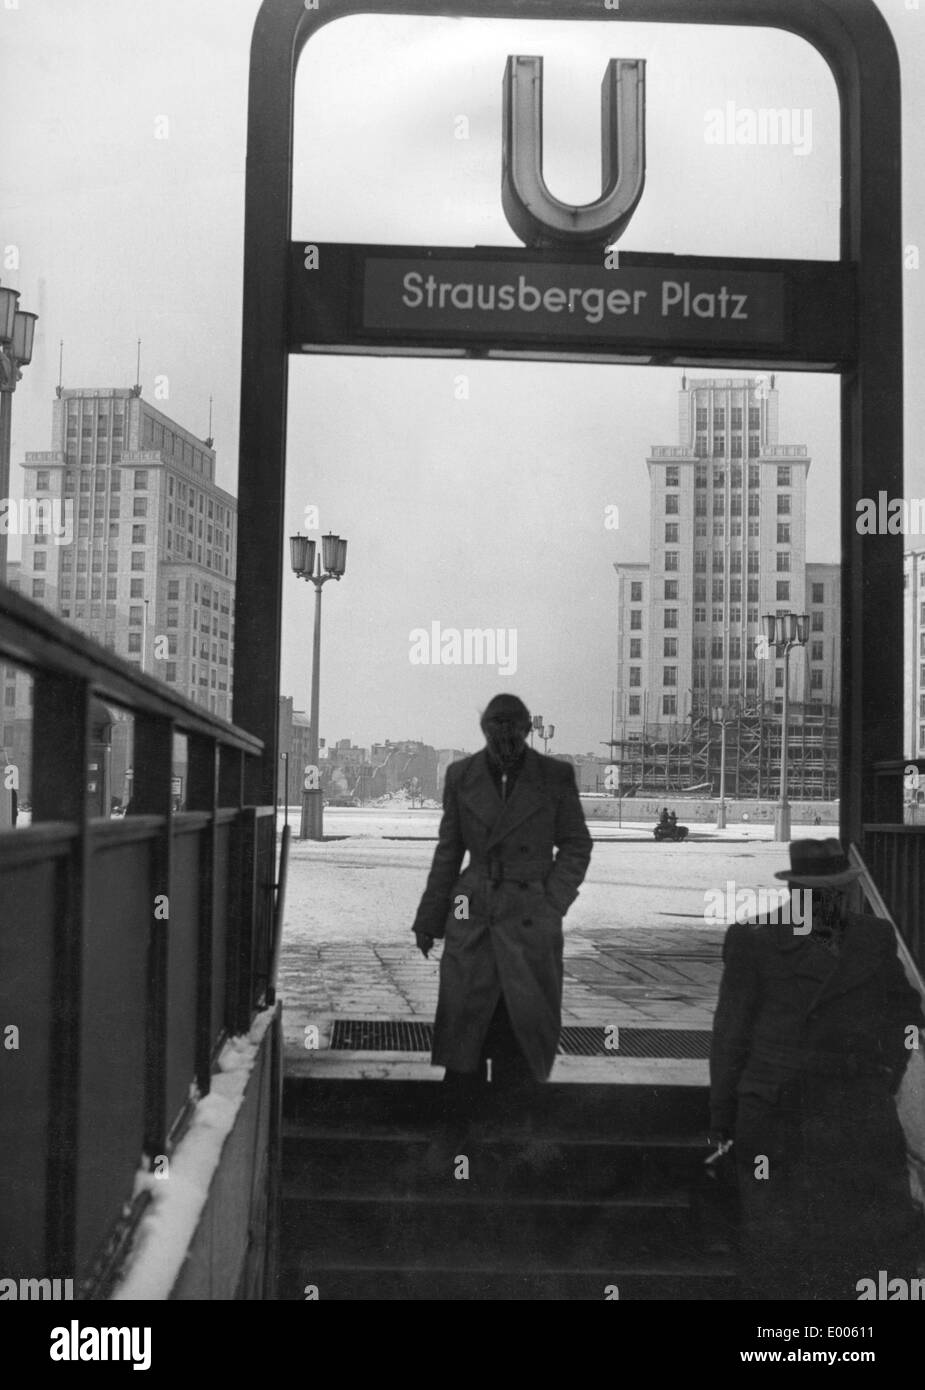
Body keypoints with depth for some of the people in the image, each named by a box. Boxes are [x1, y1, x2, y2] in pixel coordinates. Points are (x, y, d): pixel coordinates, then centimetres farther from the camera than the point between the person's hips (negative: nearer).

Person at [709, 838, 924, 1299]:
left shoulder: (875, 937, 7)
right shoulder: (754, 941, -2)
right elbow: (731, 1035, 1)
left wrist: (884, 1080, 11)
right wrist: (721, 1121, 3)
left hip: (861, 1113, 3)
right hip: (780, 1113, -3)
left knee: (881, 1243, 0)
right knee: (784, 1243, 1)